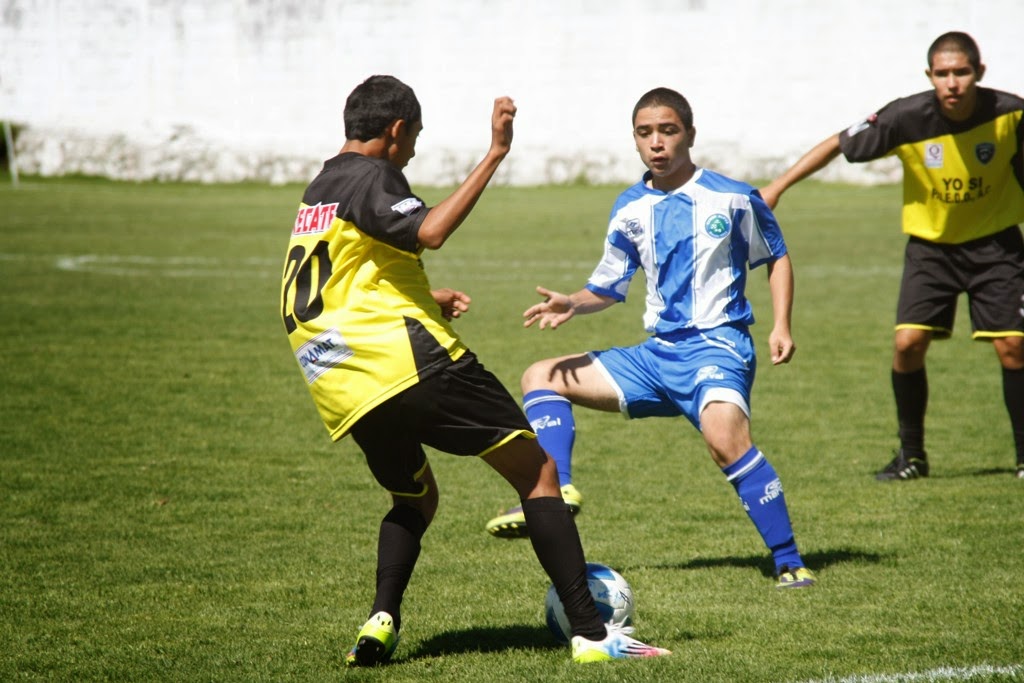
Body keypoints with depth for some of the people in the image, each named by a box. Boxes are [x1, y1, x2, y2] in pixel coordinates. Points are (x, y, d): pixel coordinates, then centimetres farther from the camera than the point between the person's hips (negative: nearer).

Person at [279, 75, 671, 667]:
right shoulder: (369, 178, -3)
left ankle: (382, 621, 2)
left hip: (343, 393, 8)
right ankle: (590, 630, -7)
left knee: (415, 498, 29)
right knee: (537, 470, 1)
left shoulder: (317, 194, 24)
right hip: (408, 360, -8)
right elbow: (430, 232, -23)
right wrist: (495, 155, -22)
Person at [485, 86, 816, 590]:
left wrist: (781, 327, -5)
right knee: (541, 378, 6)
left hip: (716, 345, -7)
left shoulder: (732, 198, -4)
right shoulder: (630, 210, 8)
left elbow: (776, 258, 8)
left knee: (723, 435, -36)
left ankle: (789, 563, -28)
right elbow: (608, 288, 18)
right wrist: (572, 304, -3)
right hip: (657, 353, 7)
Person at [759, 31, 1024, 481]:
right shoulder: (906, 118, -21)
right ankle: (911, 454, 7)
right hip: (930, 245, 0)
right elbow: (838, 144, -9)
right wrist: (779, 186, -9)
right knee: (908, 343, -12)